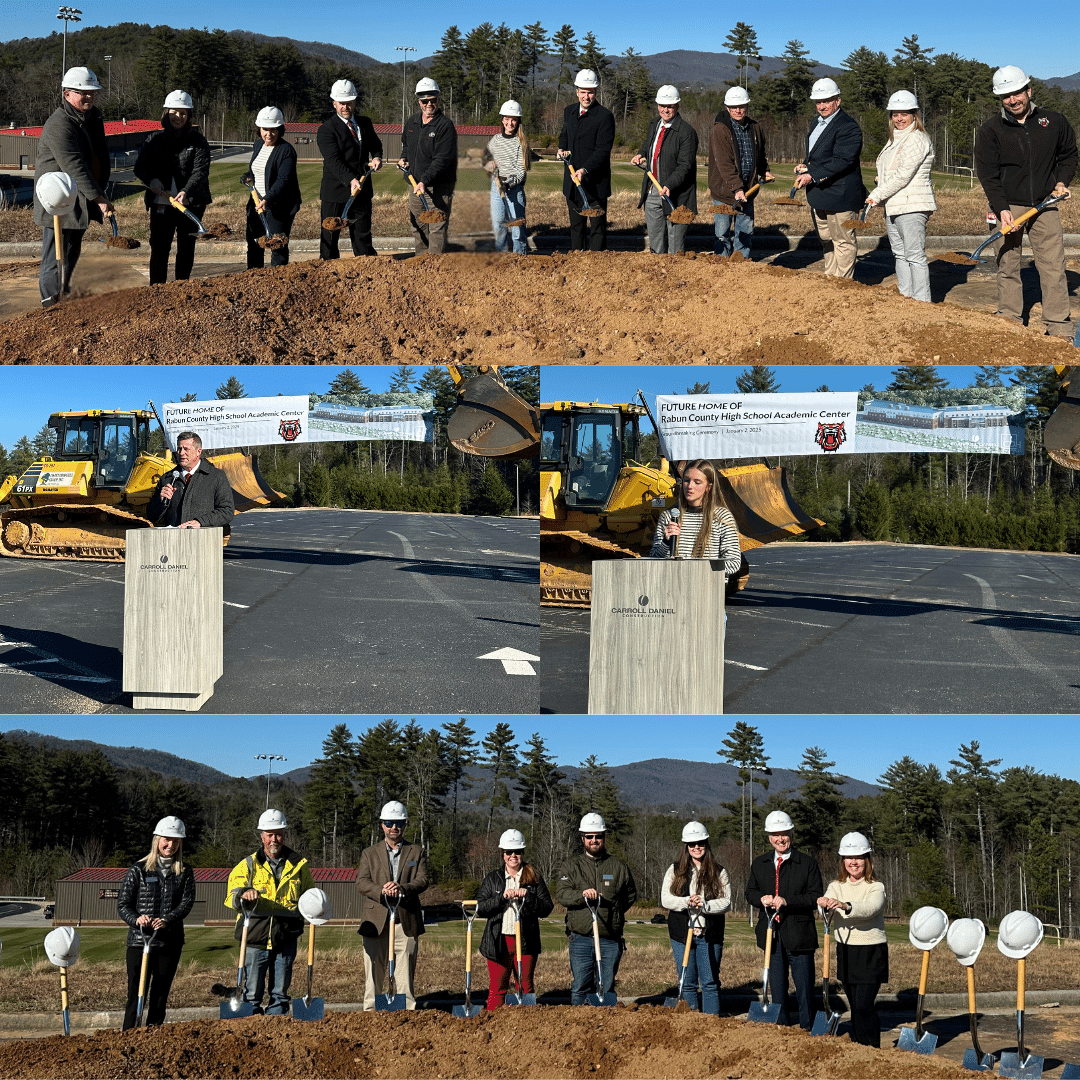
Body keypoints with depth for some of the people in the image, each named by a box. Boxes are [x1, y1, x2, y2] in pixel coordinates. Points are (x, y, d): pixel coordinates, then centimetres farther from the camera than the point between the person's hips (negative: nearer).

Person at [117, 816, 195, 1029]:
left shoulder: (185, 873, 8)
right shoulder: (138, 870, 2)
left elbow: (187, 903, -4)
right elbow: (122, 904, 1)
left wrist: (166, 920, -21)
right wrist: (136, 919, -19)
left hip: (170, 942, 2)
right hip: (139, 941, -2)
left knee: (160, 997, 7)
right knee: (136, 995, -5)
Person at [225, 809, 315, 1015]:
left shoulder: (298, 864, 11)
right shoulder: (248, 865, 6)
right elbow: (231, 896, -3)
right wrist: (244, 895, -26)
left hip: (285, 940, 2)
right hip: (255, 938, -1)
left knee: (280, 993, 6)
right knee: (252, 992, -1)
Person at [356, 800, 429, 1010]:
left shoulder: (417, 852, 13)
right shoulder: (369, 853, 13)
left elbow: (422, 881, -1)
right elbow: (362, 882, -1)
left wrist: (402, 888, -22)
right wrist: (382, 891, -22)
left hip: (406, 922, 0)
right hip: (376, 921, 0)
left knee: (405, 975, 1)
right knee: (373, 974, 0)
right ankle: (370, 1012, 5)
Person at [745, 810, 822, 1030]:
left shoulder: (807, 864, -3)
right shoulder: (759, 864, 11)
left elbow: (815, 897, -7)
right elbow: (750, 893, 16)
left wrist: (787, 901, -18)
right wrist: (761, 899, -7)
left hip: (799, 934, -4)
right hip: (772, 935, 4)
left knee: (804, 987, -1)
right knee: (777, 986, 11)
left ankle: (807, 1030, 6)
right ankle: (782, 1028, 20)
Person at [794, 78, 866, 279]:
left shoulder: (848, 127, -15)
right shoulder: (818, 123, 16)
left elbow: (841, 161, -24)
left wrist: (813, 176, -26)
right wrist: (806, 166, 7)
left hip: (840, 194, -10)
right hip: (819, 195, 10)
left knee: (843, 241, -3)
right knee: (826, 240, 17)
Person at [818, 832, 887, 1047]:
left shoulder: (876, 888, -7)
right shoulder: (836, 886, 6)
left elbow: (869, 908, -28)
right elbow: (828, 899, -16)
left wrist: (845, 906, -47)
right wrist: (824, 904, -41)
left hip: (871, 953, -4)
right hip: (846, 951, 4)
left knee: (863, 1005, -12)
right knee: (855, 1005, 9)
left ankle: (872, 1050, -2)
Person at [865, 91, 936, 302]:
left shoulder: (917, 140, -11)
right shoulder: (895, 139, 18)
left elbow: (903, 174, -17)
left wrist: (877, 195, -13)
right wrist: (880, 195, 10)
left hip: (912, 206, -10)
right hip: (893, 206, 10)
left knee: (915, 256, -10)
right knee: (900, 254, 12)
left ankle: (922, 302, -9)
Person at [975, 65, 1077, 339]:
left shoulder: (1054, 123, 5)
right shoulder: (990, 131, -1)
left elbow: (1069, 155, 21)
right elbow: (987, 174, -6)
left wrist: (1062, 182, 4)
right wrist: (1002, 209, -17)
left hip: (1044, 206, 1)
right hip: (1007, 206, -1)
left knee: (1053, 267, -3)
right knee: (1007, 267, 2)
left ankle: (1059, 329, 0)